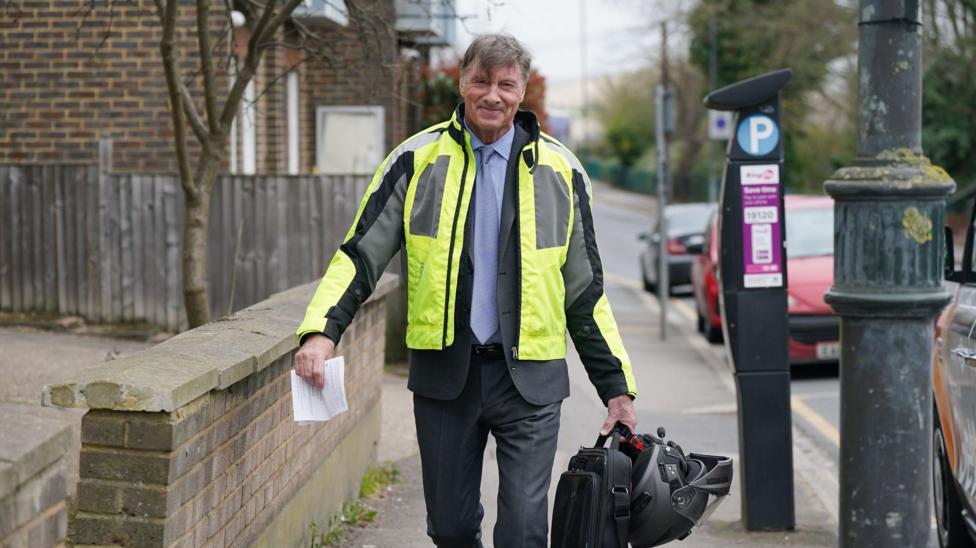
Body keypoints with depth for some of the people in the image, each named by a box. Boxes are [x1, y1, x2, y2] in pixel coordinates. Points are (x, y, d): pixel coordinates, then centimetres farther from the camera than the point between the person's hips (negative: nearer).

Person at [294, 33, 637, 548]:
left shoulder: (559, 169, 4)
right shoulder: (418, 159, 2)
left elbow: (585, 291, 9)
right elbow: (360, 256, 1)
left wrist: (616, 387, 7)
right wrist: (322, 331, -16)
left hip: (529, 376, 0)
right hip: (443, 373, 1)